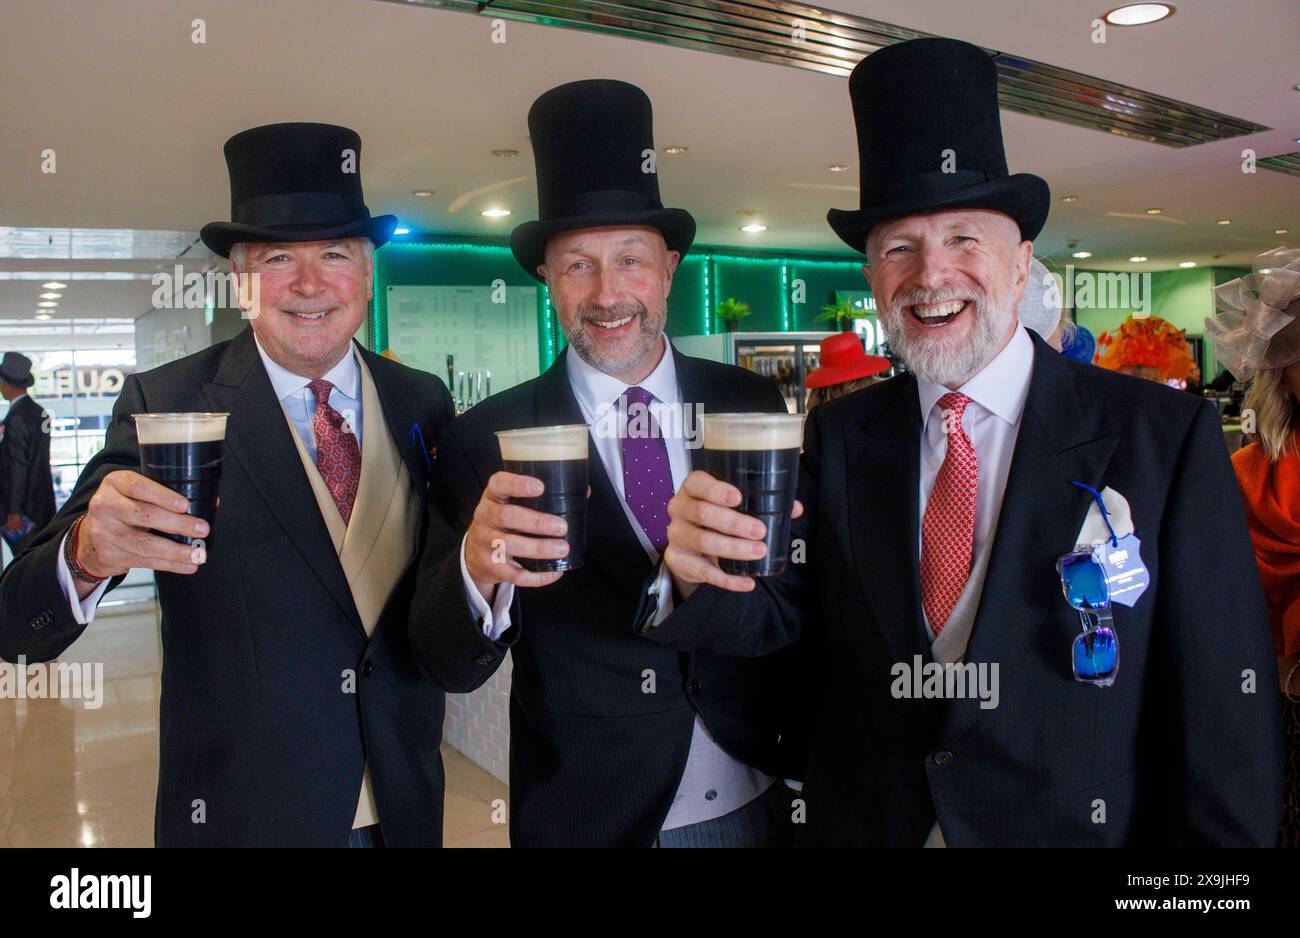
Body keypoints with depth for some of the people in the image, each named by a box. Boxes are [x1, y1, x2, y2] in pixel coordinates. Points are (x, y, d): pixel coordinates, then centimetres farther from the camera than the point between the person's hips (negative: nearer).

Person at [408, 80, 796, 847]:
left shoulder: (753, 403, -5)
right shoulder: (488, 439, -10)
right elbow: (452, 665, -13)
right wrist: (477, 567, -32)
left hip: (758, 804, 2)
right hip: (589, 818, -2)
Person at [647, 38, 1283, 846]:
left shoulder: (1167, 436, -12)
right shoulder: (839, 439, -3)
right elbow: (783, 613, -9)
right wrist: (704, 573, -28)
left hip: (1081, 827, -2)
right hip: (864, 824, 3)